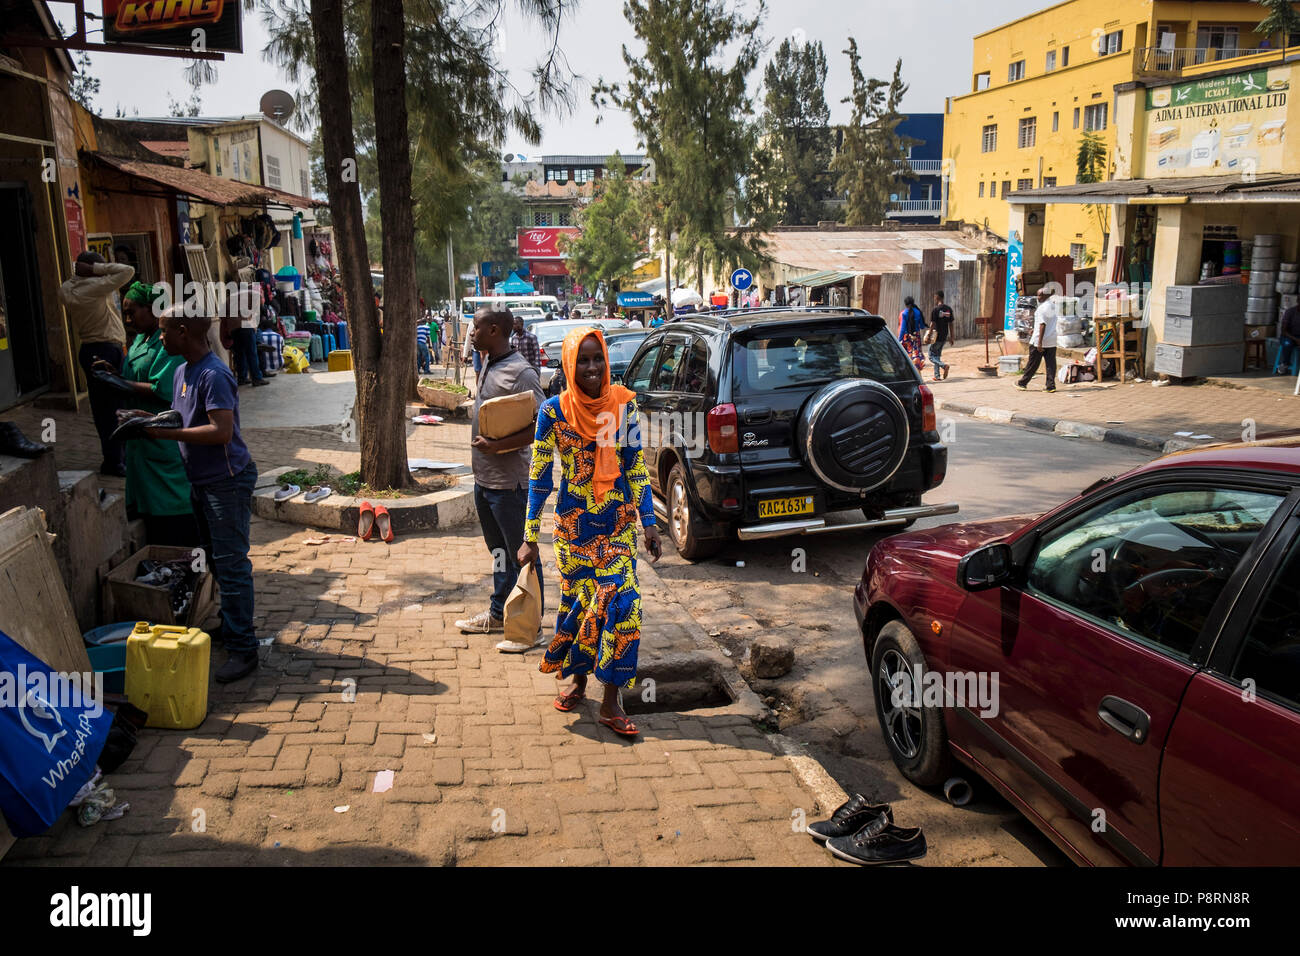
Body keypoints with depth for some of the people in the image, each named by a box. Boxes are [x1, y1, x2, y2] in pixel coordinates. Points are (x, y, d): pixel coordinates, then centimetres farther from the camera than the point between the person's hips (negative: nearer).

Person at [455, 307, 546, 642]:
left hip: (509, 482, -9)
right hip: (484, 478, 9)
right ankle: (498, 614, 32)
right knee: (498, 549, 20)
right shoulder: (488, 366, 9)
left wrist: (498, 446, -24)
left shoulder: (521, 373, -18)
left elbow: (542, 426, -21)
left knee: (521, 554, 1)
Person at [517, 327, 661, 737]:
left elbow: (637, 466, 2)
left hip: (619, 521, 0)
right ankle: (578, 680, 34)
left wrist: (649, 524, -1)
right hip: (573, 523, 0)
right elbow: (539, 476, -2)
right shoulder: (554, 411, -8)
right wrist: (530, 538, -2)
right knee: (577, 599, 10)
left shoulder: (623, 403, -4)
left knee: (620, 601, -8)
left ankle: (610, 701, 2)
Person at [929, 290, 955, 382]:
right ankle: (937, 376, 16)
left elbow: (932, 324, -15)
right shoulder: (949, 309, 6)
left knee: (932, 356, 3)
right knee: (937, 355, 18)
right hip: (944, 337, 6)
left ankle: (944, 365, -22)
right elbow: (950, 324, 8)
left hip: (936, 336, -6)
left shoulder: (935, 309, -13)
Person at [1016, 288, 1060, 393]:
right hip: (1052, 341, 7)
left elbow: (1042, 325, -21)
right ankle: (1051, 386, 2)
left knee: (1032, 363, 4)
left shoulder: (1041, 308, -15)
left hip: (1040, 340, -7)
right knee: (1051, 363, 5)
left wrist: (1040, 342, -22)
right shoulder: (1054, 306, 10)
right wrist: (1035, 330, 28)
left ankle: (1022, 383, 17)